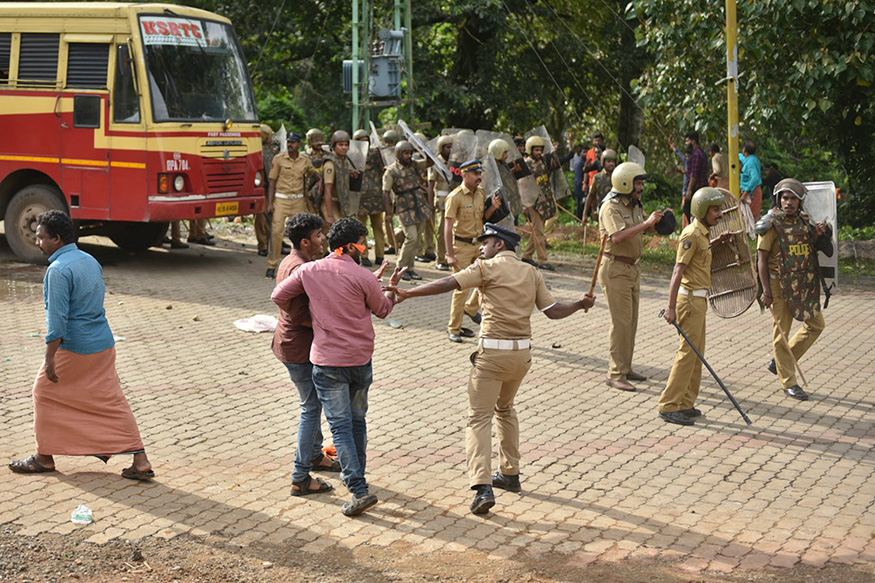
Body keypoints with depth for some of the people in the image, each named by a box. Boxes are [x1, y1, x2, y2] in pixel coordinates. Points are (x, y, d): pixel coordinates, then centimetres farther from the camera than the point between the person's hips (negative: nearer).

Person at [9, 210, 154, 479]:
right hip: (104, 346, 8)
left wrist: (50, 358, -18)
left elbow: (57, 318, -21)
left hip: (73, 348, -8)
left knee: (45, 393, 12)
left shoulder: (58, 270, -16)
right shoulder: (91, 261, 11)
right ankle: (140, 462, 3)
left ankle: (44, 457, 22)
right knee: (112, 401, 8)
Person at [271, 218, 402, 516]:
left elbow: (278, 296, 7)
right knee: (357, 420, 21)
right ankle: (354, 474, 35)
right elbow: (382, 310, 7)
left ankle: (360, 490, -10)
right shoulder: (364, 277, -8)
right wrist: (392, 287, 26)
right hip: (361, 359, 1)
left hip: (328, 362, -1)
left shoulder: (309, 271, -3)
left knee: (341, 426, -2)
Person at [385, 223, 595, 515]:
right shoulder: (532, 274, 11)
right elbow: (553, 311, 10)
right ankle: (510, 474, 33)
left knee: (479, 419, -6)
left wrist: (408, 293, -13)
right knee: (505, 408, 27)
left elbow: (447, 284, -13)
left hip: (492, 352, -6)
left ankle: (483, 487, -19)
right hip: (522, 353, 6)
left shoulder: (489, 267, -4)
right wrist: (581, 304, 27)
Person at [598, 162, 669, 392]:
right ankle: (615, 375, -7)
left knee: (631, 321, 12)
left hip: (632, 268, 9)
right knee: (621, 322, -10)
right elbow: (618, 236, -30)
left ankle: (625, 368, 21)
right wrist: (646, 223, -32)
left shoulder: (634, 205, 13)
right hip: (615, 269, -9)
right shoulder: (611, 207, -15)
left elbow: (648, 230, 21)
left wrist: (660, 221, 1)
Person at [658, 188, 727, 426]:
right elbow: (678, 271, -21)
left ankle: (685, 405, 16)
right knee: (688, 352, -9)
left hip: (698, 300, 10)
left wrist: (714, 243, 23)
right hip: (690, 299, -10)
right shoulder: (692, 235, -16)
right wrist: (671, 307, -25)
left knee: (697, 353, 11)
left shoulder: (702, 233, 14)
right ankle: (669, 405, -6)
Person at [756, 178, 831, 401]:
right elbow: (762, 259, -12)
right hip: (780, 284, -7)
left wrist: (817, 235, -7)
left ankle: (779, 362, 22)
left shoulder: (804, 221, 7)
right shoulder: (771, 224, -11)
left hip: (804, 284, 7)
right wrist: (766, 291, -17)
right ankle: (788, 381, 10)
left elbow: (811, 250, 15)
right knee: (782, 330, 1)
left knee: (816, 324, 10)